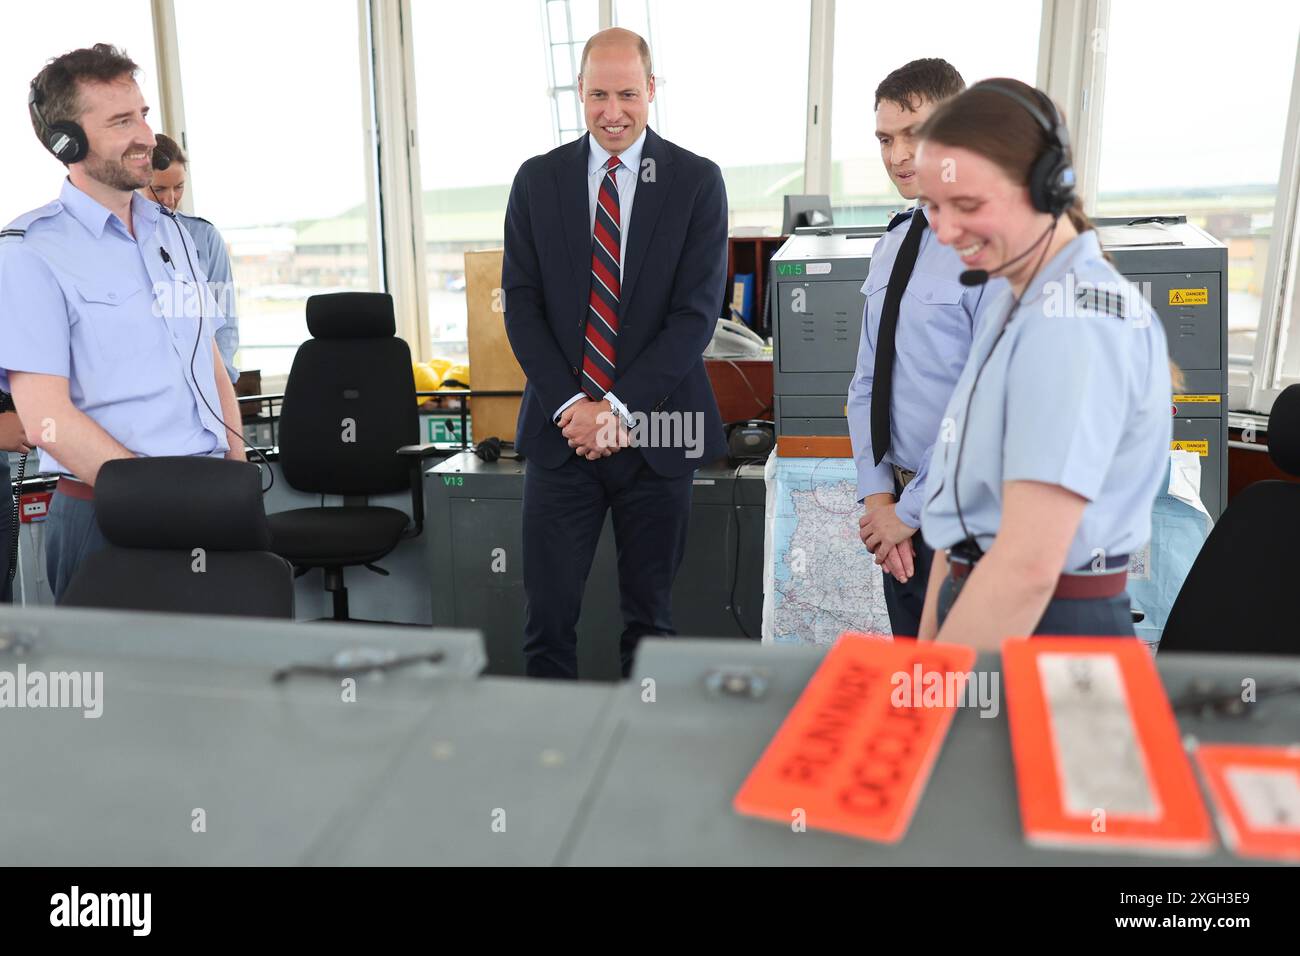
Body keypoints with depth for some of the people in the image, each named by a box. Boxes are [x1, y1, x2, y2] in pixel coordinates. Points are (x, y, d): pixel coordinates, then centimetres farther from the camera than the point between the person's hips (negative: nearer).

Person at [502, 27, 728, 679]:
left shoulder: (696, 182, 1)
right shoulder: (537, 180, 7)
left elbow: (696, 312, -6)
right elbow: (521, 304, 3)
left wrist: (618, 408, -13)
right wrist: (570, 404, -10)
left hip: (655, 433, -1)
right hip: (561, 430, 1)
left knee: (649, 614, 11)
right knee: (548, 614, 2)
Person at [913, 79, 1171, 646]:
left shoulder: (1075, 322, -20)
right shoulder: (1018, 306, 9)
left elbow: (1029, 565, -26)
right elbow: (969, 512, 9)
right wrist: (929, 638, 9)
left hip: (1048, 628, -8)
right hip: (986, 616, 8)